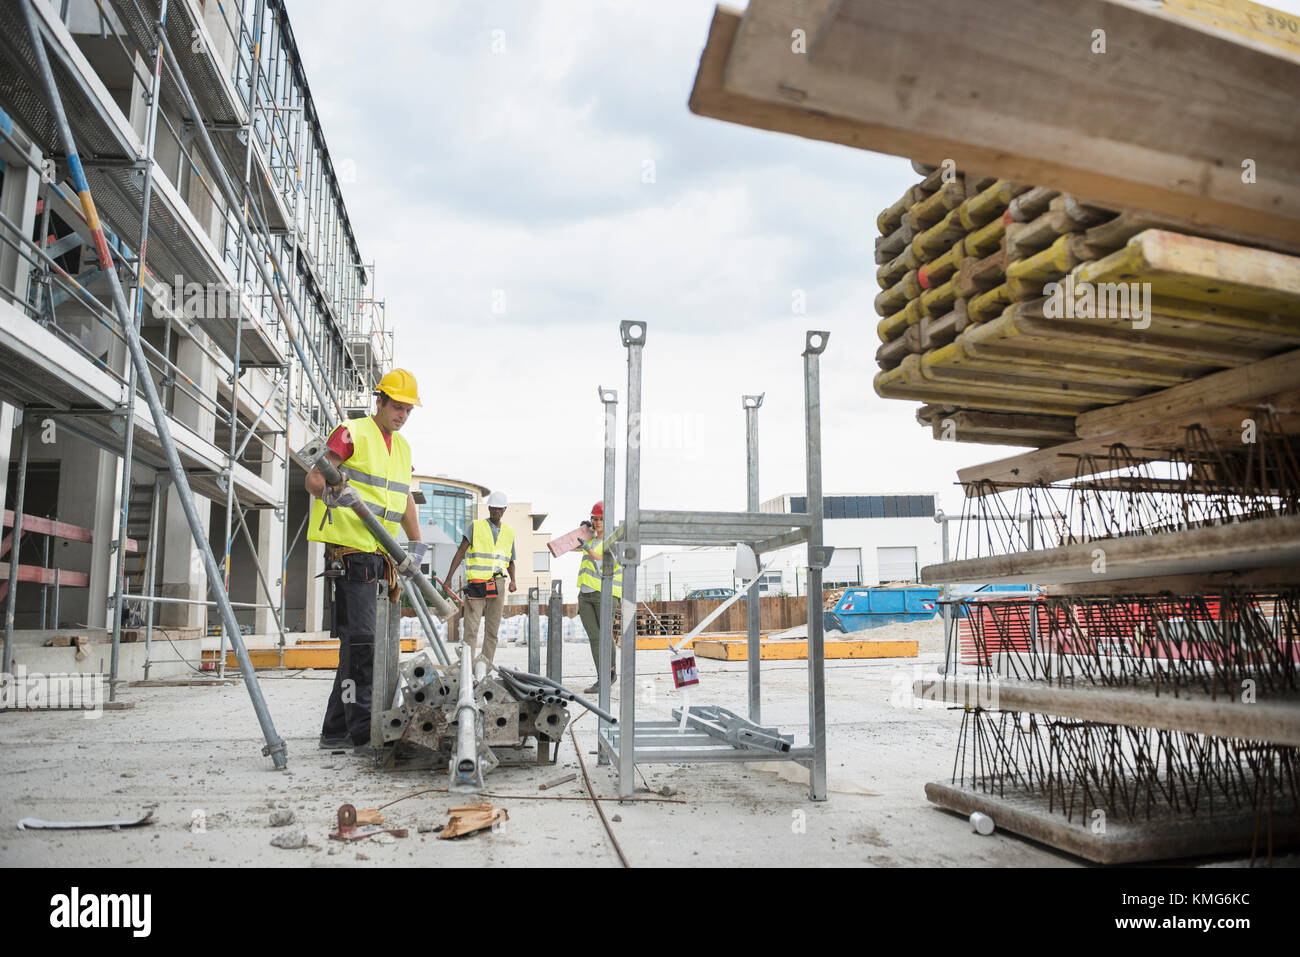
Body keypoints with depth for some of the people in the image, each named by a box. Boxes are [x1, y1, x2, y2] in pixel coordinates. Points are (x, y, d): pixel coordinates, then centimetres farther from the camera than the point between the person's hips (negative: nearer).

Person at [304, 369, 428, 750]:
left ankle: (336, 729, 18)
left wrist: (416, 543, 14)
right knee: (360, 638, -11)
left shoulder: (401, 446, 19)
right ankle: (362, 728, -7)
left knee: (358, 640, 10)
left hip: (377, 554, 8)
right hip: (350, 550, -8)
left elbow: (404, 499, 23)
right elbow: (313, 479, -11)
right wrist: (334, 491, -32)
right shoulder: (352, 433, -5)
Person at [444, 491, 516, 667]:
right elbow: (460, 552, 0)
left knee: (492, 629, 5)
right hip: (475, 584, -3)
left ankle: (487, 665, 10)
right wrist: (448, 578, -8)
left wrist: (513, 580, 1)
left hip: (497, 586, 3)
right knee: (471, 627, -9)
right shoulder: (475, 527, 4)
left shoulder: (509, 532, 14)